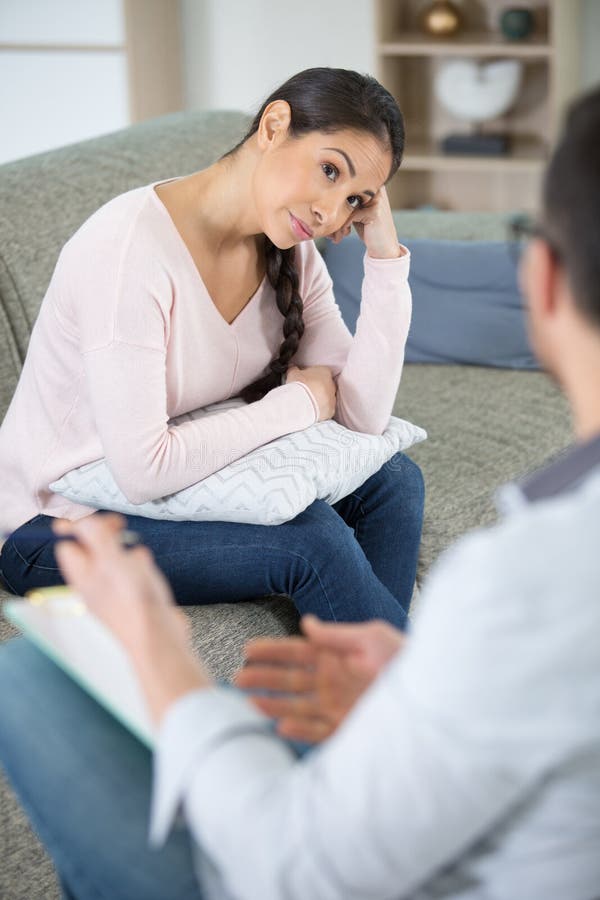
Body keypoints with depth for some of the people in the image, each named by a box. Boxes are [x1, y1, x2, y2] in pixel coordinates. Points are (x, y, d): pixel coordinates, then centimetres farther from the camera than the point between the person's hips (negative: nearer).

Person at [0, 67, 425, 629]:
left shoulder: (290, 255, -2)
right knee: (309, 537, -24)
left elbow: (365, 415, -9)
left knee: (392, 480, -3)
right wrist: (298, 401, -19)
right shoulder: (129, 246, -26)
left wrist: (385, 255, -15)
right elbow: (143, 470, -31)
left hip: (189, 492, 8)